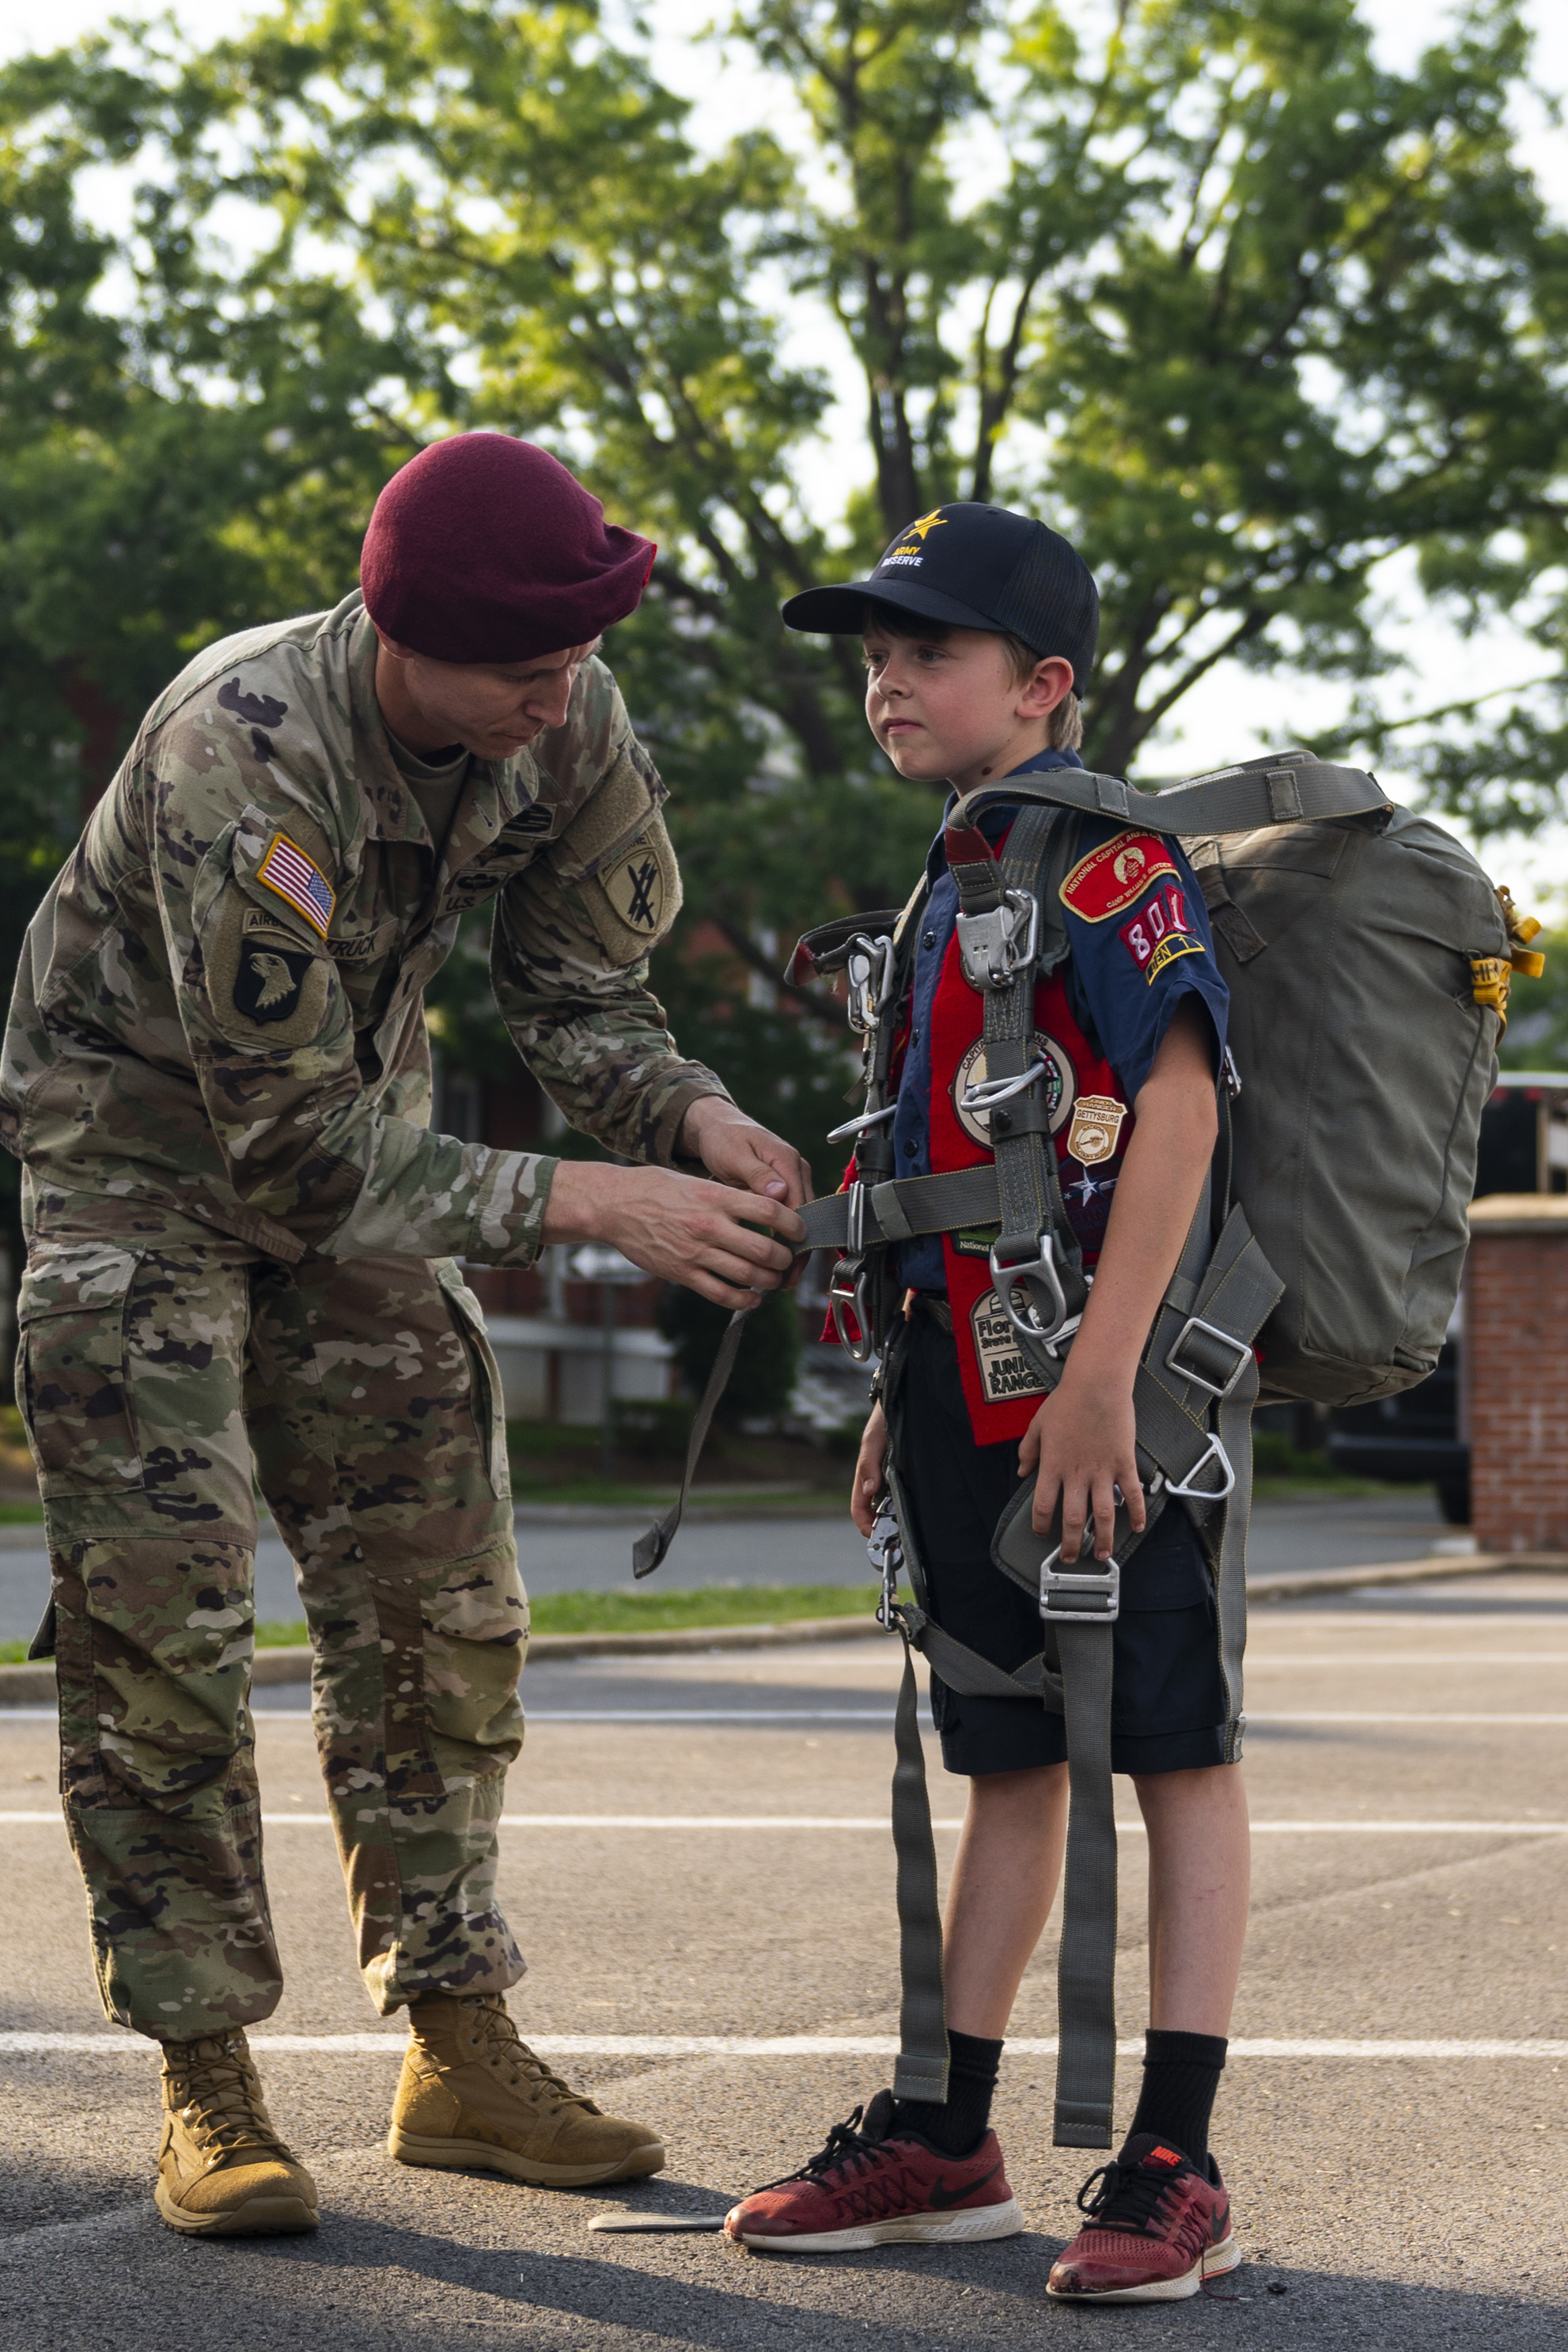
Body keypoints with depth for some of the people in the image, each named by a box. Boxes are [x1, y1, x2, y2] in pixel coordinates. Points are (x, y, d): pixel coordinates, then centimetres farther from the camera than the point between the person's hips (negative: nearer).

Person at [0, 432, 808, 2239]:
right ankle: (206, 2084, -2)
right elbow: (290, 1152, -34)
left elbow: (573, 989, -4)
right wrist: (587, 1203, -36)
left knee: (436, 1599, 4)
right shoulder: (244, 754, -37)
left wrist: (693, 1114, -25)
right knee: (160, 1616, -10)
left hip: (354, 1121, 6)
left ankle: (459, 2044, 12)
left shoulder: (569, 726, -18)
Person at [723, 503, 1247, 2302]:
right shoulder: (958, 879, 19)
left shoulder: (1099, 851, -9)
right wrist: (913, 1394, 22)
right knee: (1012, 1754, 13)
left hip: (1101, 1382, -9)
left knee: (1173, 1747, -3)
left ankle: (1175, 2164, -1)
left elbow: (1178, 1100, -19)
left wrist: (1103, 1377, -25)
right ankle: (946, 2143, 18)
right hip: (978, 1384, 9)